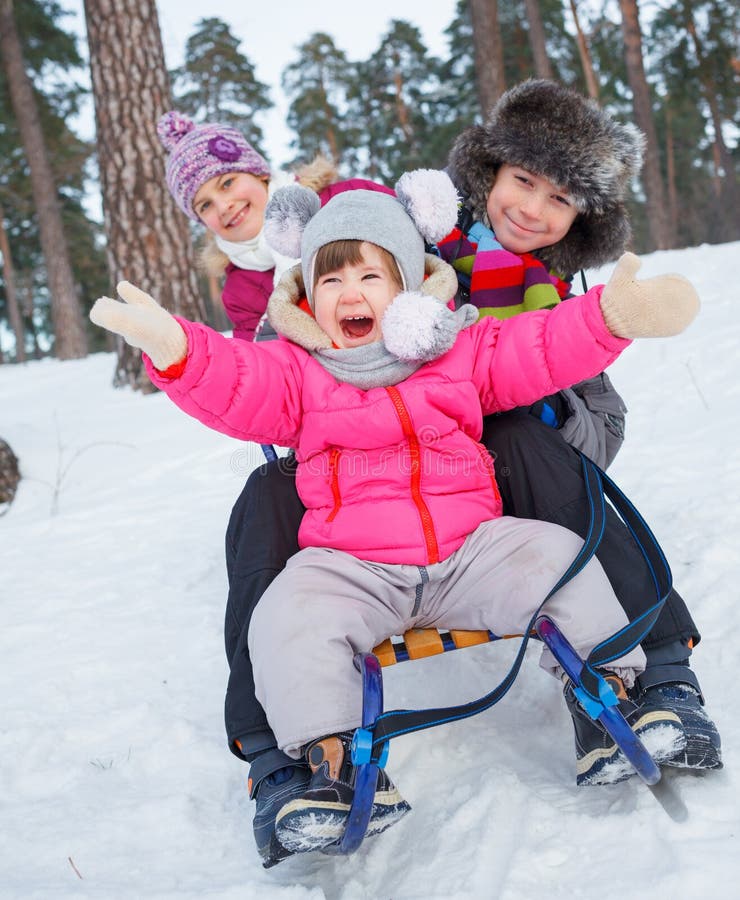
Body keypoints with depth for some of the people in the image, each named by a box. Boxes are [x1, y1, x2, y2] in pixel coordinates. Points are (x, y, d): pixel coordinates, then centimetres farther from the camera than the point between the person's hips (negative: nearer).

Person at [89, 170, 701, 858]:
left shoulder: (460, 351, 11)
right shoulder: (296, 372, 7)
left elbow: (541, 349, 5)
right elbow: (237, 385, -10)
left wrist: (613, 315, -14)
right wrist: (176, 349, -33)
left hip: (470, 546, 1)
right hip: (350, 565, -1)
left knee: (559, 558, -17)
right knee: (287, 617, -27)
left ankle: (608, 686, 2)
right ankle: (334, 757, -18)